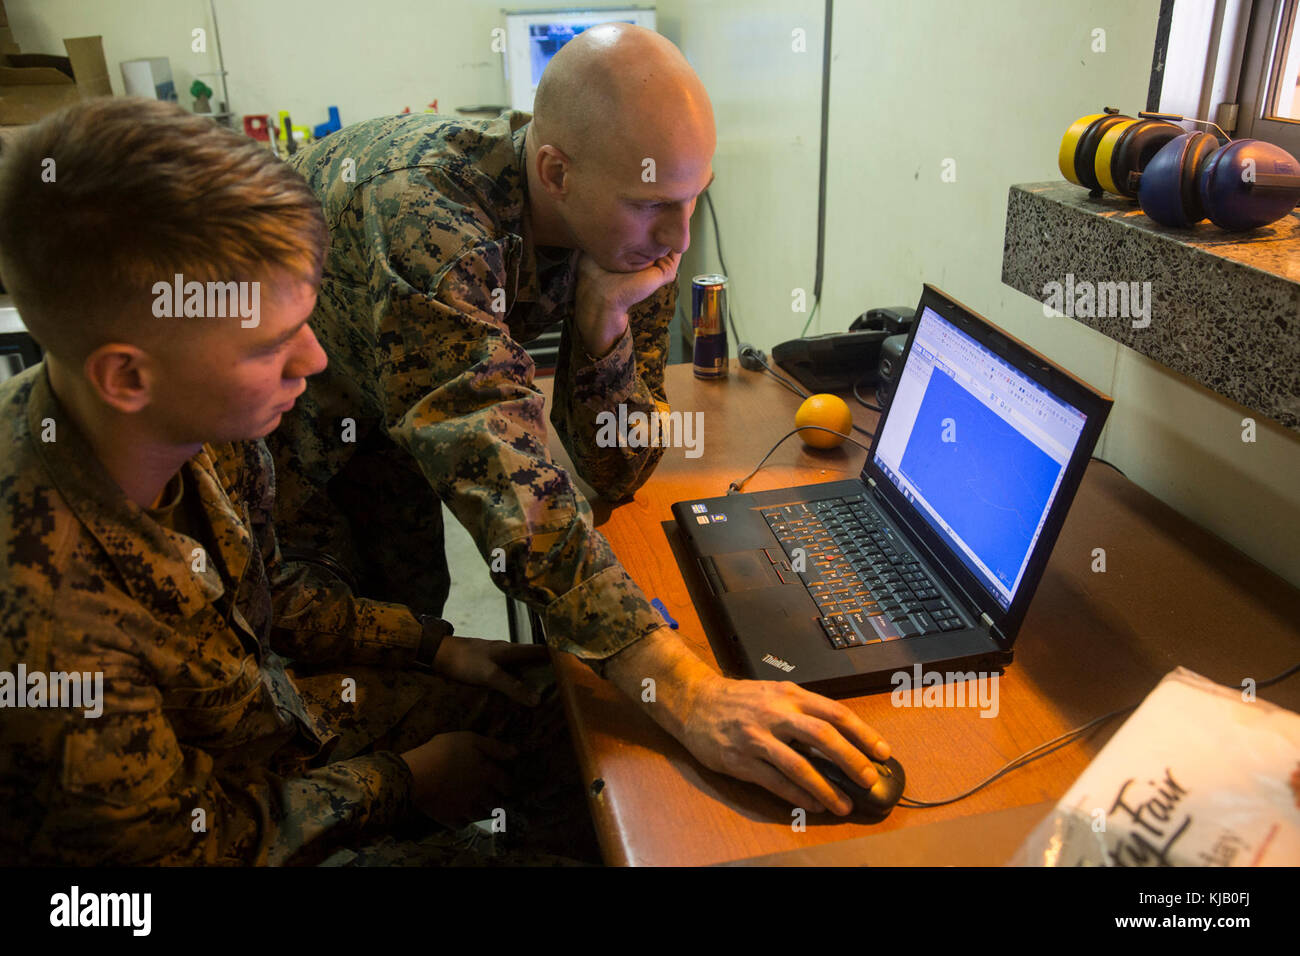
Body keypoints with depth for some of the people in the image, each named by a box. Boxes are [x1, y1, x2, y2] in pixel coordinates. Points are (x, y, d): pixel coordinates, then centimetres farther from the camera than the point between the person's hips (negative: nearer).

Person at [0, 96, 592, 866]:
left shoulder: (204, 427, -16)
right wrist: (405, 783, -13)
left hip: (285, 702, 7)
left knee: (555, 729, 9)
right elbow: (182, 841, -22)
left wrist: (439, 647, 2)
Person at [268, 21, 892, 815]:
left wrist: (605, 322, -38)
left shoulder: (637, 237, -23)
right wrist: (686, 693, -58)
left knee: (412, 604, 10)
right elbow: (500, 469, -53)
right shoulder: (426, 220, -44)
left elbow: (617, 470, -19)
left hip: (377, 403, 5)